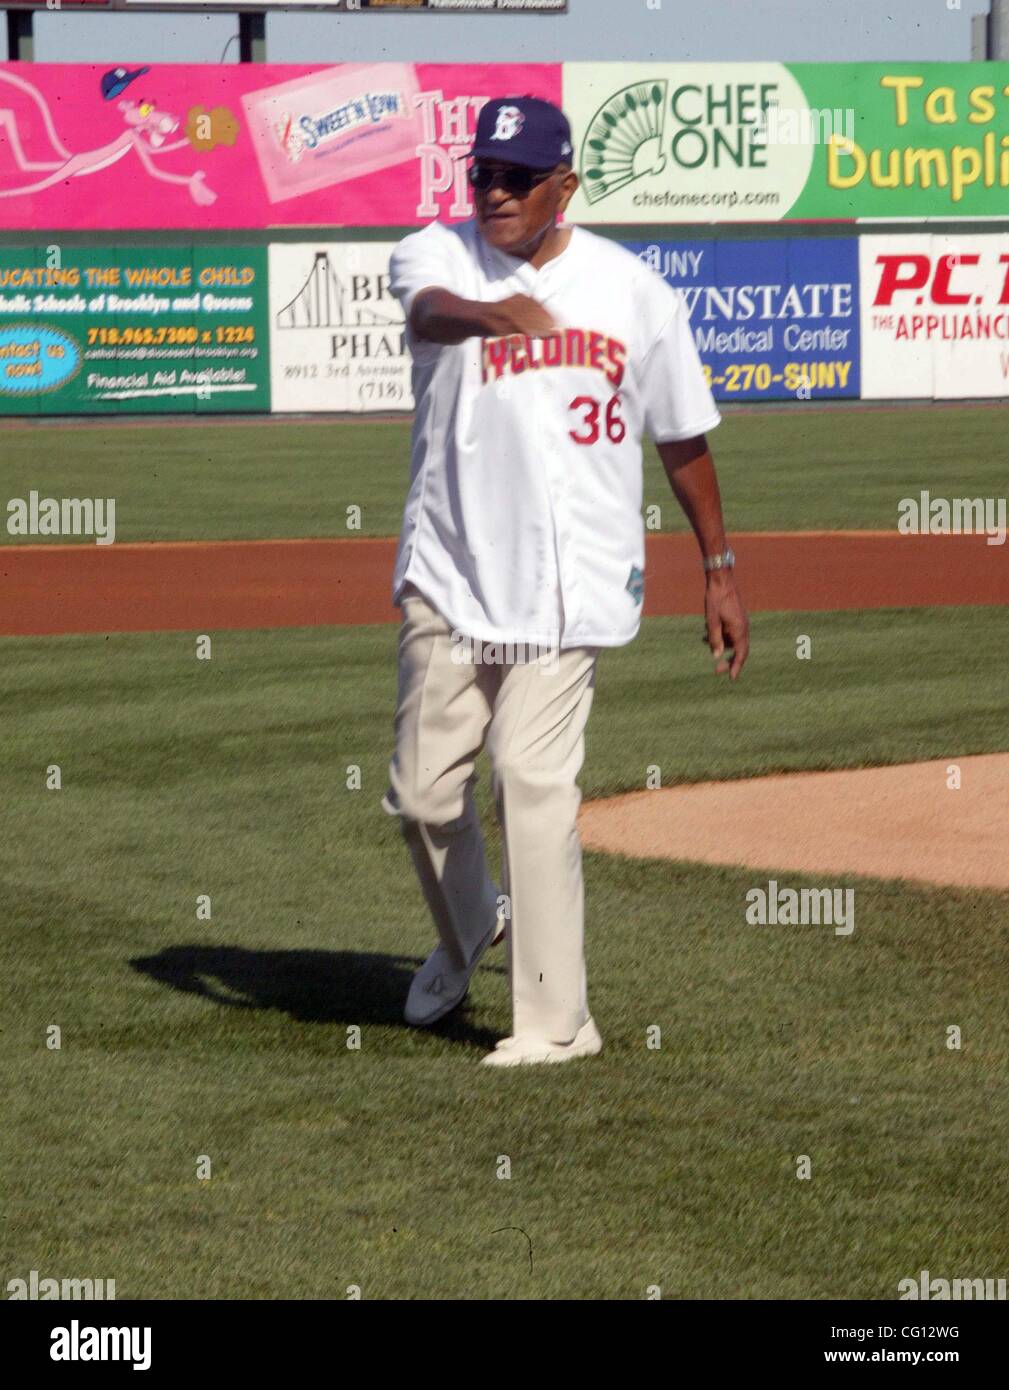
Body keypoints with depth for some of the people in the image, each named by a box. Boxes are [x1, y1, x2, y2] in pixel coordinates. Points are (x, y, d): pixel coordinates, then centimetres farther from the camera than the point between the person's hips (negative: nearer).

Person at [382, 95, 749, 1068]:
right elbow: (427, 308, -28)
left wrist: (718, 569, 13)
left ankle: (554, 1020, -8)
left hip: (569, 585, -2)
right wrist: (488, 315, -52)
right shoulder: (435, 254, -2)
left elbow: (682, 437, 12)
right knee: (422, 787, 7)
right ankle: (470, 926, 39)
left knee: (532, 779, -14)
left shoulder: (633, 291, 1)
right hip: (449, 578, 2)